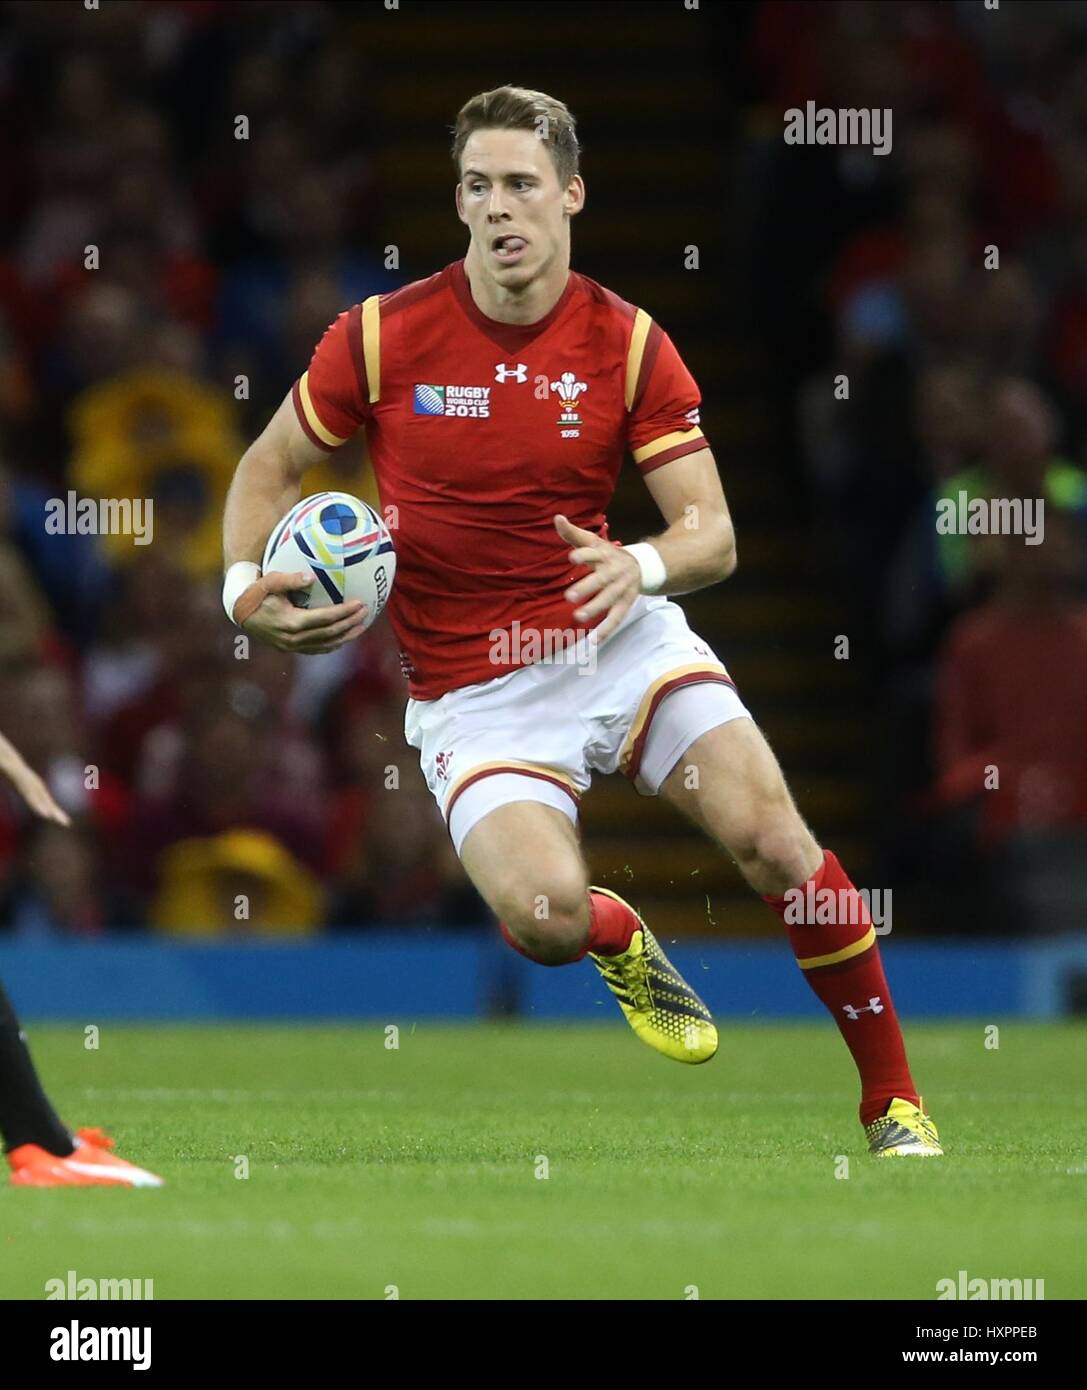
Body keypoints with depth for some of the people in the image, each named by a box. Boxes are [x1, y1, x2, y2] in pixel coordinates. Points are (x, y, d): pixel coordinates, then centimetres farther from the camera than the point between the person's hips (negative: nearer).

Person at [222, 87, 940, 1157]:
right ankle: (623, 941, 14)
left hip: (616, 638, 1)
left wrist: (643, 566, -29)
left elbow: (713, 535, -5)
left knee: (776, 842, -18)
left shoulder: (629, 344, -4)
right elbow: (270, 466, 8)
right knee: (546, 915, -27)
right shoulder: (382, 336, -6)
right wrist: (246, 588, -11)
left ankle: (894, 1104, 1)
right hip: (472, 693, -1)